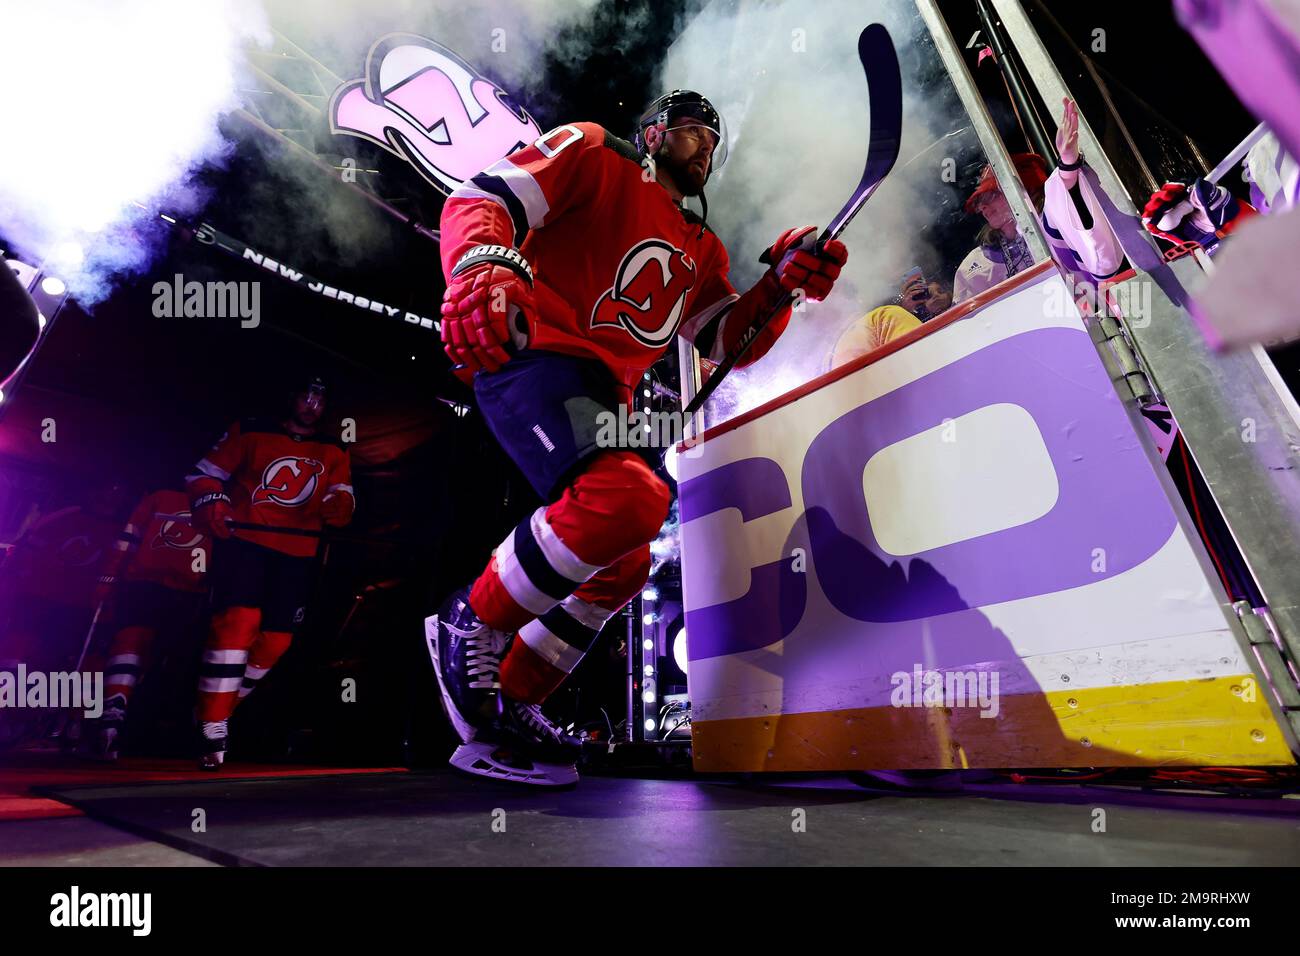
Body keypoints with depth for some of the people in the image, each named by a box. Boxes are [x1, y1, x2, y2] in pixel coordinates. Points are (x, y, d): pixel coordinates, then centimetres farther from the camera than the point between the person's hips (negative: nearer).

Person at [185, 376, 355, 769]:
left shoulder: (334, 452, 14)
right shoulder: (250, 432, 5)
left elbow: (342, 498, 8)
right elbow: (204, 474, 8)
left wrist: (338, 505, -16)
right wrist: (212, 505, -13)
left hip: (296, 553, 4)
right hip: (244, 541, -4)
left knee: (275, 641, 2)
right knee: (238, 622, -20)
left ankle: (218, 705, 24)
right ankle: (212, 728, -14)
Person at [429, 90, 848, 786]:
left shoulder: (701, 250, 27)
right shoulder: (595, 155, 6)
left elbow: (726, 341, 18)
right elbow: (482, 199, -7)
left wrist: (781, 283, 2)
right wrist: (484, 268, -30)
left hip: (599, 399, 9)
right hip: (533, 358, -9)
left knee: (623, 564, 8)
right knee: (630, 497, -32)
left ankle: (504, 710, 17)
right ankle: (471, 623, -12)